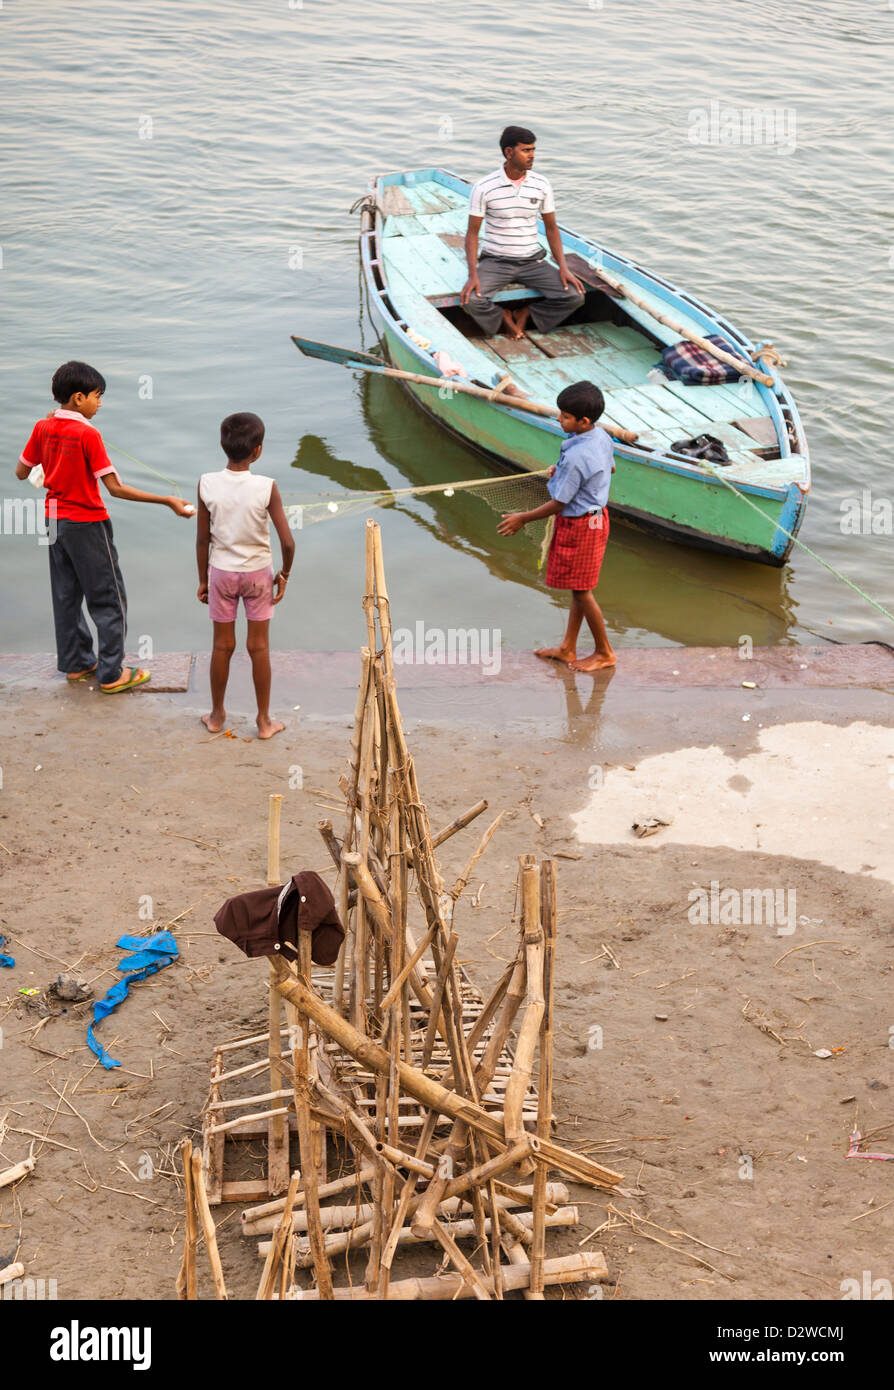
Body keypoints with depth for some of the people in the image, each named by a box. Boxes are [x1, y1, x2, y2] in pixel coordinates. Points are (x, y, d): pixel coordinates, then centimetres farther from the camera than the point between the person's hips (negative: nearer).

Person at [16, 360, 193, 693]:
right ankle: (111, 674, 5)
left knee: (66, 596, 17)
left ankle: (75, 663, 27)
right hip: (86, 523, -7)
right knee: (109, 599, 3)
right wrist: (167, 501, -25)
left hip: (55, 521, 7)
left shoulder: (43, 428, -2)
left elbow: (21, 472, 7)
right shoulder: (87, 434, -21)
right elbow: (115, 488, -24)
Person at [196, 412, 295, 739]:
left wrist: (203, 580, 7)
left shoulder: (207, 484, -13)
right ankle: (264, 721, 20)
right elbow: (287, 543, -16)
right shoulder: (267, 488, -18)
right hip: (258, 572, -1)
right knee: (259, 646, 10)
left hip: (221, 572, 1)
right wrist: (284, 574, 2)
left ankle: (216, 715, 28)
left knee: (223, 645, 14)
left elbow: (203, 539, -5)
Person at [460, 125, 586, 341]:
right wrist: (473, 275, -20)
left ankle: (525, 314, 6)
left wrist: (563, 268, -6)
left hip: (532, 260, 3)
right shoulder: (484, 188, -11)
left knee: (574, 297, -18)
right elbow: (472, 232, -7)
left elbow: (551, 228, 7)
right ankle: (504, 317, 3)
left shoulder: (541, 185, -1)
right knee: (471, 300, -31)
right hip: (496, 260, -3)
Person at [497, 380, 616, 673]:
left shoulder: (575, 457, -31)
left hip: (578, 525, -10)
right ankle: (567, 648, 29)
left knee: (581, 590, 6)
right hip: (596, 515, 10)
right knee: (578, 588, 18)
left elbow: (558, 504, -22)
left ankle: (604, 652, 20)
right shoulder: (602, 437, -3)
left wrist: (523, 519, -9)